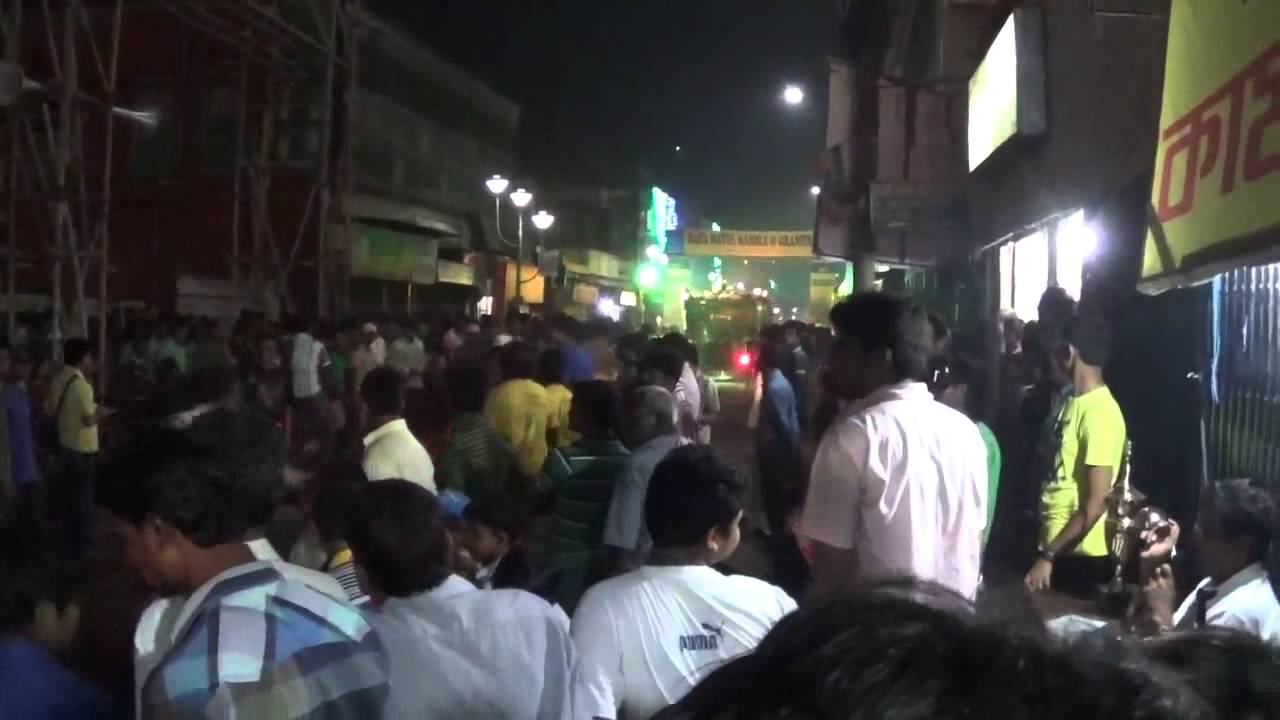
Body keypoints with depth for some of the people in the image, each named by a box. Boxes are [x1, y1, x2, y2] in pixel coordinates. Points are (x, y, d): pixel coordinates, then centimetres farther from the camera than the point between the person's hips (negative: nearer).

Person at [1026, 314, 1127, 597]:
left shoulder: (1100, 412, -18)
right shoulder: (1073, 401, 9)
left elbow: (1095, 504, -21)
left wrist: (1047, 556, -19)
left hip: (1077, 554, -8)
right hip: (1055, 544, 8)